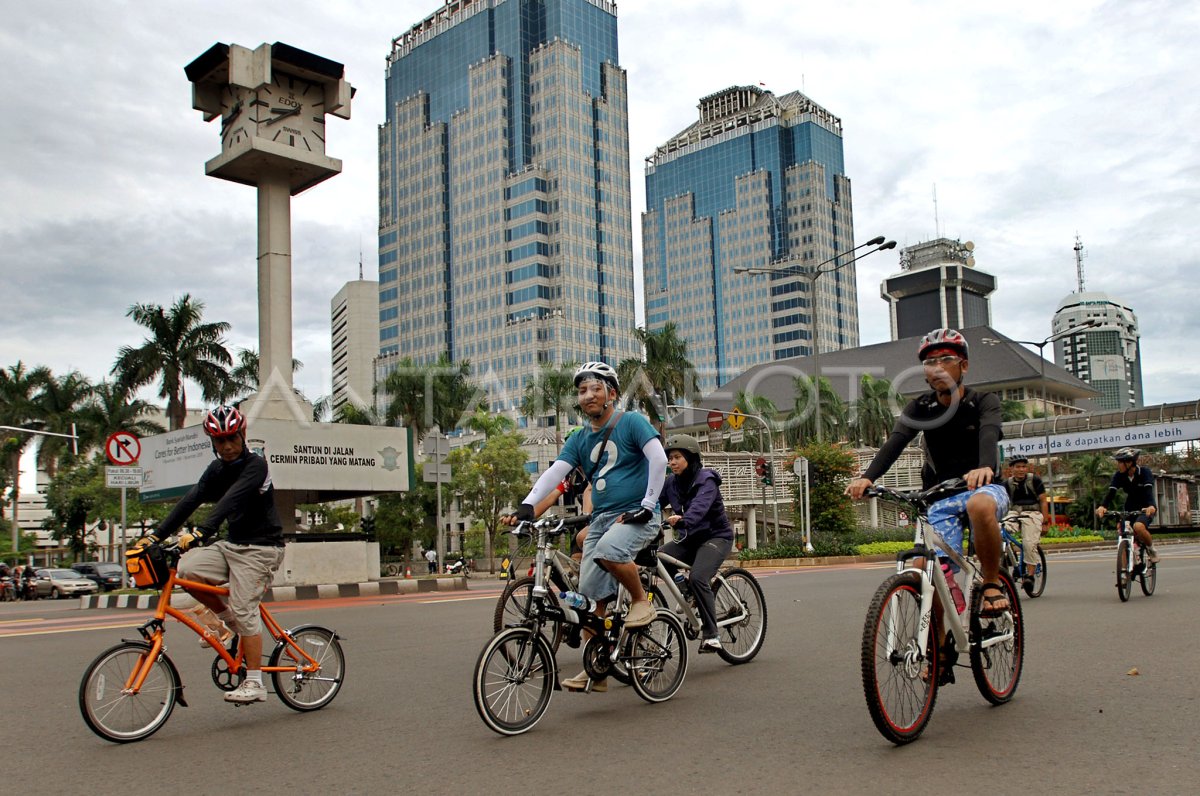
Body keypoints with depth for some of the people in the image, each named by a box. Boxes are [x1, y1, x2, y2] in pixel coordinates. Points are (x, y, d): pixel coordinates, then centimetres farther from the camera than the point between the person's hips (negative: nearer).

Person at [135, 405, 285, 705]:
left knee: (244, 609, -13)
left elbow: (231, 500, -30)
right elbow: (191, 500, -3)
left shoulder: (255, 465, -15)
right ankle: (226, 618, 8)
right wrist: (156, 534, -14)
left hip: (260, 547, -7)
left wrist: (201, 532, -43)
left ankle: (254, 684, -4)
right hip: (232, 544, 7)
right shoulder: (217, 470, 7)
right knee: (187, 569, -14)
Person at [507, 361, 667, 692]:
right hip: (600, 518, 6)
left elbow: (659, 458, -13)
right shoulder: (579, 440, 12)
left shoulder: (631, 422, -3)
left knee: (608, 551, -36)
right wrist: (527, 505, -16)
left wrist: (648, 504, -19)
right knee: (591, 595, 0)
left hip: (636, 515, -6)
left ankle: (641, 600, -10)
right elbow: (554, 472, -1)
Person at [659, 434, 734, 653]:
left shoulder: (706, 479, -16)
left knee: (697, 578, -30)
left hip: (715, 536, -7)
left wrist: (683, 520, -56)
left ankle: (711, 635, -21)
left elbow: (700, 505, -36)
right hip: (689, 538, 7)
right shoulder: (671, 482, 4)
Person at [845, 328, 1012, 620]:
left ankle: (992, 583, -19)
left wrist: (985, 467, -51)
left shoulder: (984, 402, -5)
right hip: (940, 498, 2)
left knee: (980, 505, -38)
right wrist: (867, 477, -36)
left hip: (983, 487, -2)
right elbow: (894, 442, -16)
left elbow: (989, 434, -27)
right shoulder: (920, 408, 1)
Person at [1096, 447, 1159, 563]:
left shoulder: (1145, 472, -18)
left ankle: (1151, 549, -5)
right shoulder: (1119, 475, -9)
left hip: (1145, 508, -5)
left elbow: (1149, 490, -34)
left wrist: (1151, 506, -54)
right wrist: (1102, 506, -42)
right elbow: (1111, 492, -22)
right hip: (1130, 509, 5)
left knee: (1138, 526, -32)